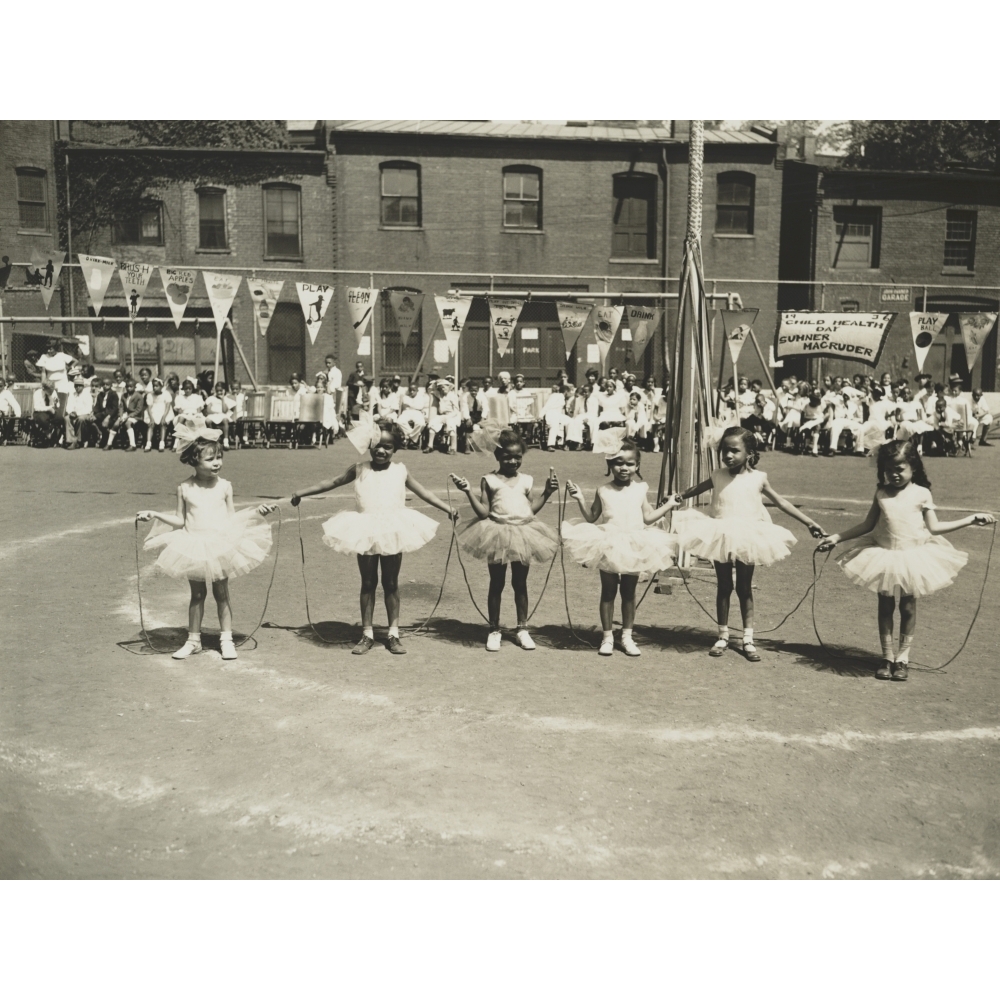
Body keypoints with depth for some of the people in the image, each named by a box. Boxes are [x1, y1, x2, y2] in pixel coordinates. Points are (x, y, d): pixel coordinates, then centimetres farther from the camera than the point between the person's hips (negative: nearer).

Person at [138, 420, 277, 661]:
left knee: (221, 593, 7)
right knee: (197, 594, 10)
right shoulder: (184, 488, -3)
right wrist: (155, 514, -6)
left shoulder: (224, 486, -2)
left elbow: (232, 518, 3)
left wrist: (257, 512, -7)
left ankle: (226, 639, 16)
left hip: (221, 546, 0)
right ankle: (193, 640, 22)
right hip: (194, 548, 0)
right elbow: (179, 521, 3)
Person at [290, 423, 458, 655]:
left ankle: (393, 634, 16)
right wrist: (302, 492, 6)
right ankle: (367, 634, 16)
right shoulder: (360, 470, 1)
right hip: (365, 533, 0)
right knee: (368, 583, 9)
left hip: (394, 533, 0)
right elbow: (332, 482, 8)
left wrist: (447, 508, 3)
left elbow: (423, 492, 8)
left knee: (391, 584, 8)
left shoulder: (400, 470, 2)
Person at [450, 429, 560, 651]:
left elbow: (531, 509, 8)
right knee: (496, 584, 8)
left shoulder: (526, 480, 7)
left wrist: (547, 493, 5)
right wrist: (468, 491, -18)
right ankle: (494, 630, 18)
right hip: (497, 535, -2)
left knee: (520, 583, 11)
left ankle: (522, 629, 22)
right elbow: (483, 512, -8)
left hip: (523, 534, 3)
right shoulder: (489, 480, -3)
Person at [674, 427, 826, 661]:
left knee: (744, 588, 7)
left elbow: (781, 503, 3)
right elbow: (695, 490, 16)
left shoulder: (758, 478, -5)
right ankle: (723, 636, 19)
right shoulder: (718, 477, -2)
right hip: (721, 538, 1)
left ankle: (748, 639, 14)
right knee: (723, 587, 9)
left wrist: (809, 522, 3)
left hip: (747, 539, -1)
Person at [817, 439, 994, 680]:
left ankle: (903, 657, 18)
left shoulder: (922, 494, -5)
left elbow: (934, 527, -3)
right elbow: (868, 525, 7)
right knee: (885, 606, 7)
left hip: (913, 556, -2)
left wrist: (973, 519, -8)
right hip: (884, 555, 2)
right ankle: (887, 656, 17)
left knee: (907, 606, 7)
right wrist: (837, 537, 4)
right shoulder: (881, 493, 1)